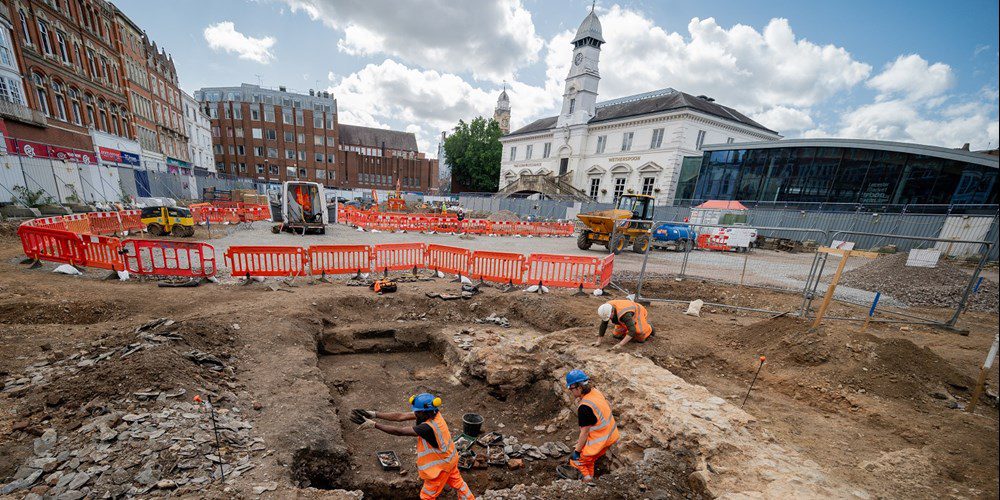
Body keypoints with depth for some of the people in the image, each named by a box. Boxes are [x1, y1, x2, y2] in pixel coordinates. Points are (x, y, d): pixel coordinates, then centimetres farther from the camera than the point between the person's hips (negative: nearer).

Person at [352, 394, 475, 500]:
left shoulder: (428, 428, -40)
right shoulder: (431, 413, -17)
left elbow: (399, 431, -38)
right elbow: (401, 416, -20)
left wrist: (374, 425, -37)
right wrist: (374, 414, -25)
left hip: (440, 464, -7)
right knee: (457, 483, 29)